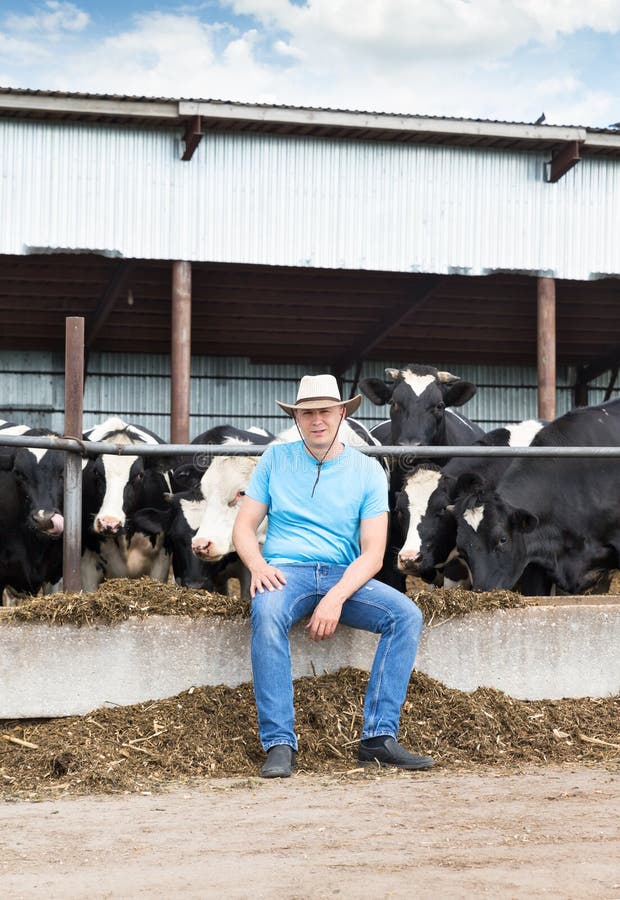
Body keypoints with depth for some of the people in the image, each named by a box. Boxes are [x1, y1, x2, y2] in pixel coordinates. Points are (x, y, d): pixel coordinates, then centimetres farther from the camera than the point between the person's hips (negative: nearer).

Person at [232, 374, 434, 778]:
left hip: (343, 576, 2)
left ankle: (378, 737, -23)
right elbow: (244, 526, 7)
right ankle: (279, 745, -35)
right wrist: (257, 565, -16)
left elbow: (373, 552, -2)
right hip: (285, 571, -1)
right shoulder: (275, 459, 9)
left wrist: (336, 597, -19)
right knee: (267, 613, -36)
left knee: (407, 615, -24)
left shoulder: (367, 470, 6)